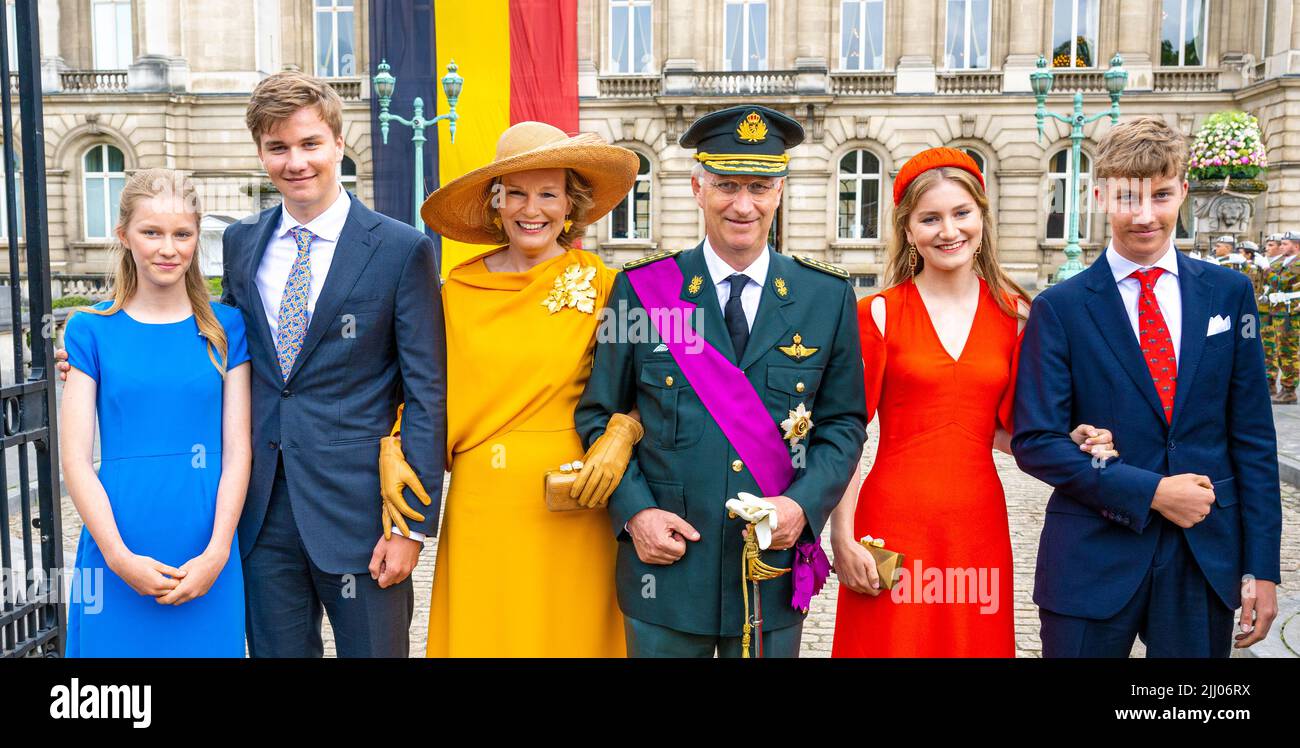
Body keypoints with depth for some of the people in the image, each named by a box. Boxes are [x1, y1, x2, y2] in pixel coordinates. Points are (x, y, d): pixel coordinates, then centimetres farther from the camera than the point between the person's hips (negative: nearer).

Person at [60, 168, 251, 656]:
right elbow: (75, 457, -1)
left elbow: (237, 449, 0)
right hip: (118, 556, 0)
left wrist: (216, 553, -9)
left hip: (207, 561, 1)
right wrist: (120, 556, -10)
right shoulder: (92, 331, 2)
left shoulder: (226, 327, 3)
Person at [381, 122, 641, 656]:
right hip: (480, 503, 2)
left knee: (568, 634, 7)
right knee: (480, 633, 8)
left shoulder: (602, 285, -1)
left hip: (568, 505, -1)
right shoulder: (458, 289, 5)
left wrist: (621, 436, -15)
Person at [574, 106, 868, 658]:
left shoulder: (828, 296, 2)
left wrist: (803, 505, -10)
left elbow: (843, 422, 6)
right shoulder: (641, 288, -1)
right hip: (666, 563, -1)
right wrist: (634, 511, -9)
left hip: (775, 568, 1)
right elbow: (598, 415, 3)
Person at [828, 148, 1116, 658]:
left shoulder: (1013, 313, 5)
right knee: (890, 643, 6)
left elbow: (1006, 428, 11)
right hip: (892, 522, -3)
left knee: (977, 643, 12)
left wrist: (1069, 442, -8)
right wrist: (842, 538, -10)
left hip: (979, 523, 3)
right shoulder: (878, 314, -3)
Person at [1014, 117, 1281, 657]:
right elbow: (1035, 442, -9)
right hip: (1092, 561, -2)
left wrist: (1261, 566, 1)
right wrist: (1150, 493, -15)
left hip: (1207, 558, 3)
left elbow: (1252, 435, 5)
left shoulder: (1229, 294, 4)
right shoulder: (1059, 308, -5)